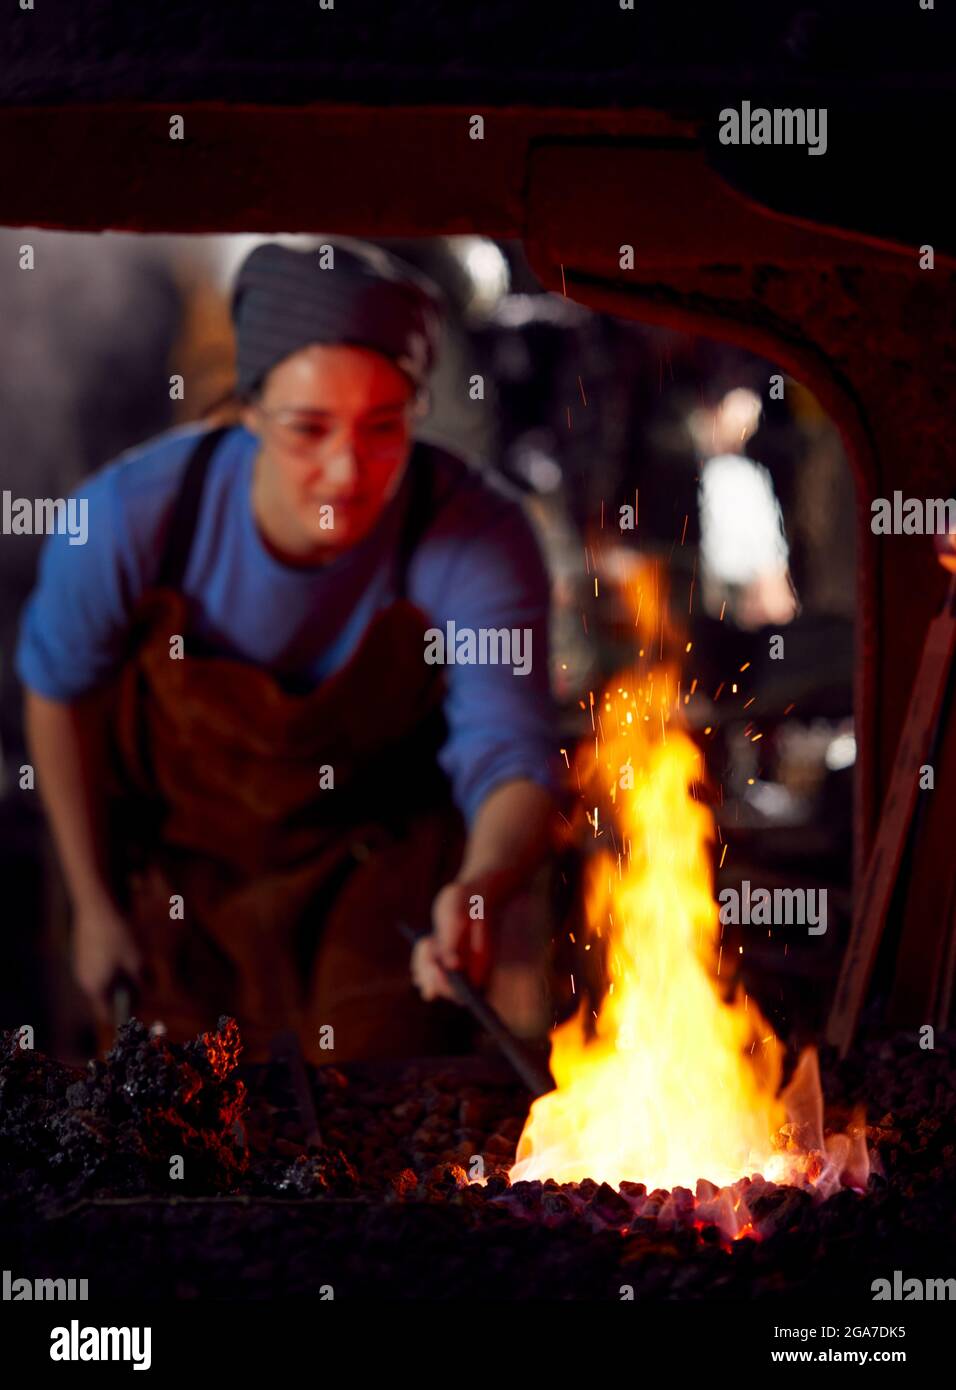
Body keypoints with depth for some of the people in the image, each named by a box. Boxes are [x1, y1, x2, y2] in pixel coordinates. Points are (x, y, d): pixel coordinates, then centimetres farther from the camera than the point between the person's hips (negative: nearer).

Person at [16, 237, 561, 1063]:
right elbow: (60, 688, -7)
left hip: (382, 865, -1)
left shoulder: (478, 543, -30)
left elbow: (512, 762, -34)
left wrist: (480, 888, -58)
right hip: (178, 863, 2)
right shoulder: (132, 518, -27)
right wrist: (94, 902, 0)